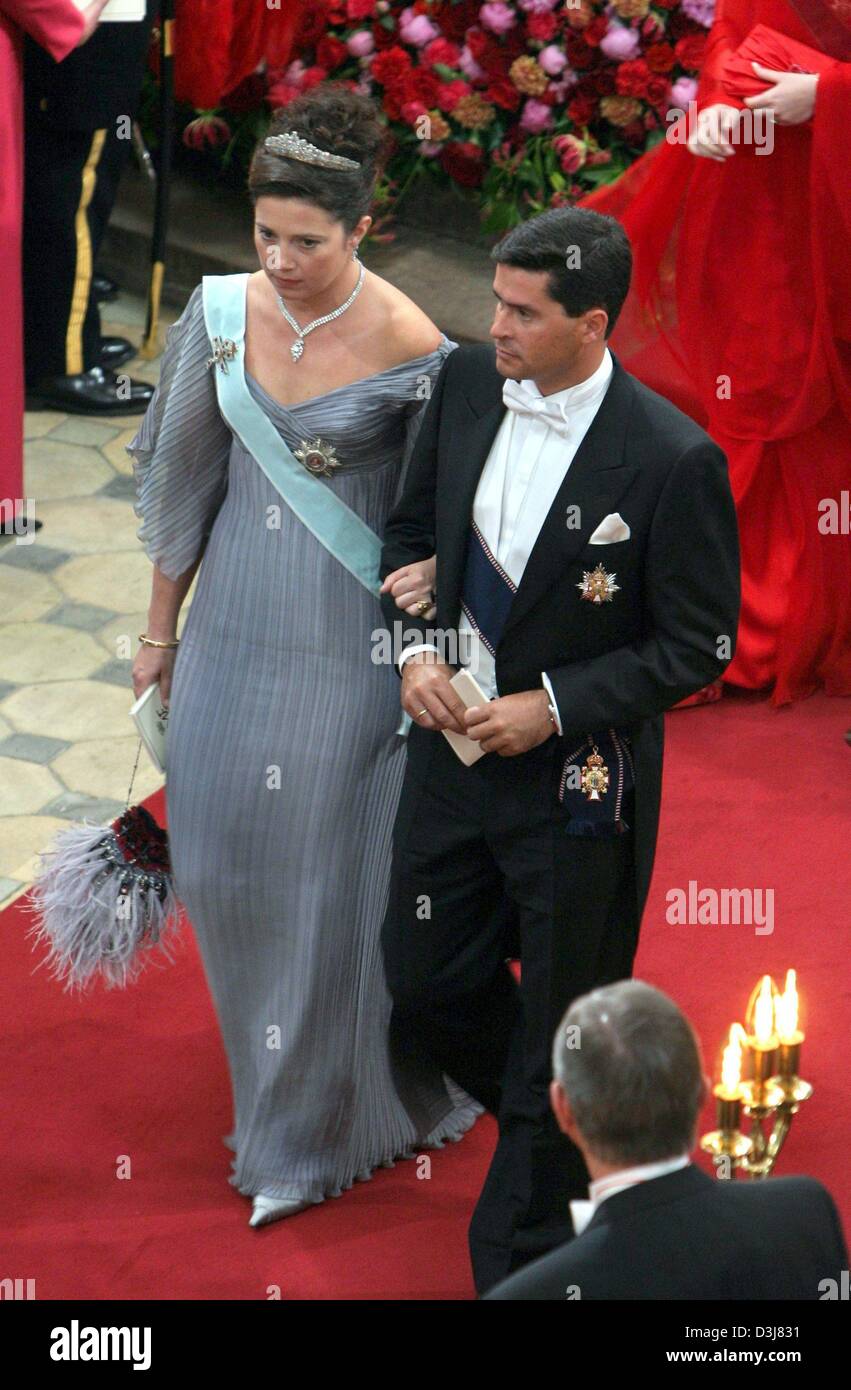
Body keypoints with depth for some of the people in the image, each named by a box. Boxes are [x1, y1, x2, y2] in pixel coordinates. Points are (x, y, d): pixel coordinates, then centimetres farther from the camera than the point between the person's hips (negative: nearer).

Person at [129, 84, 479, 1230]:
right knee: (219, 860, 12)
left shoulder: (412, 350, -19)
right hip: (237, 628, 5)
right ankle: (281, 1074, 40)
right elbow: (182, 478, 5)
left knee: (332, 871, 5)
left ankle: (315, 1128, 24)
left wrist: (428, 570, -22)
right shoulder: (222, 311, -5)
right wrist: (162, 630, 11)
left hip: (350, 643, -5)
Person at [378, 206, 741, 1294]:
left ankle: (519, 1257, 29)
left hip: (576, 779, -6)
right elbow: (413, 530, 10)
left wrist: (555, 707, -18)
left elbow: (699, 646, -14)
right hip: (453, 742, 6)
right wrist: (416, 649, -6)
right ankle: (566, 1130, 45)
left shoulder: (672, 460, -23)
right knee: (424, 982, 16)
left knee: (562, 1023, 10)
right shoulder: (466, 384, -6)